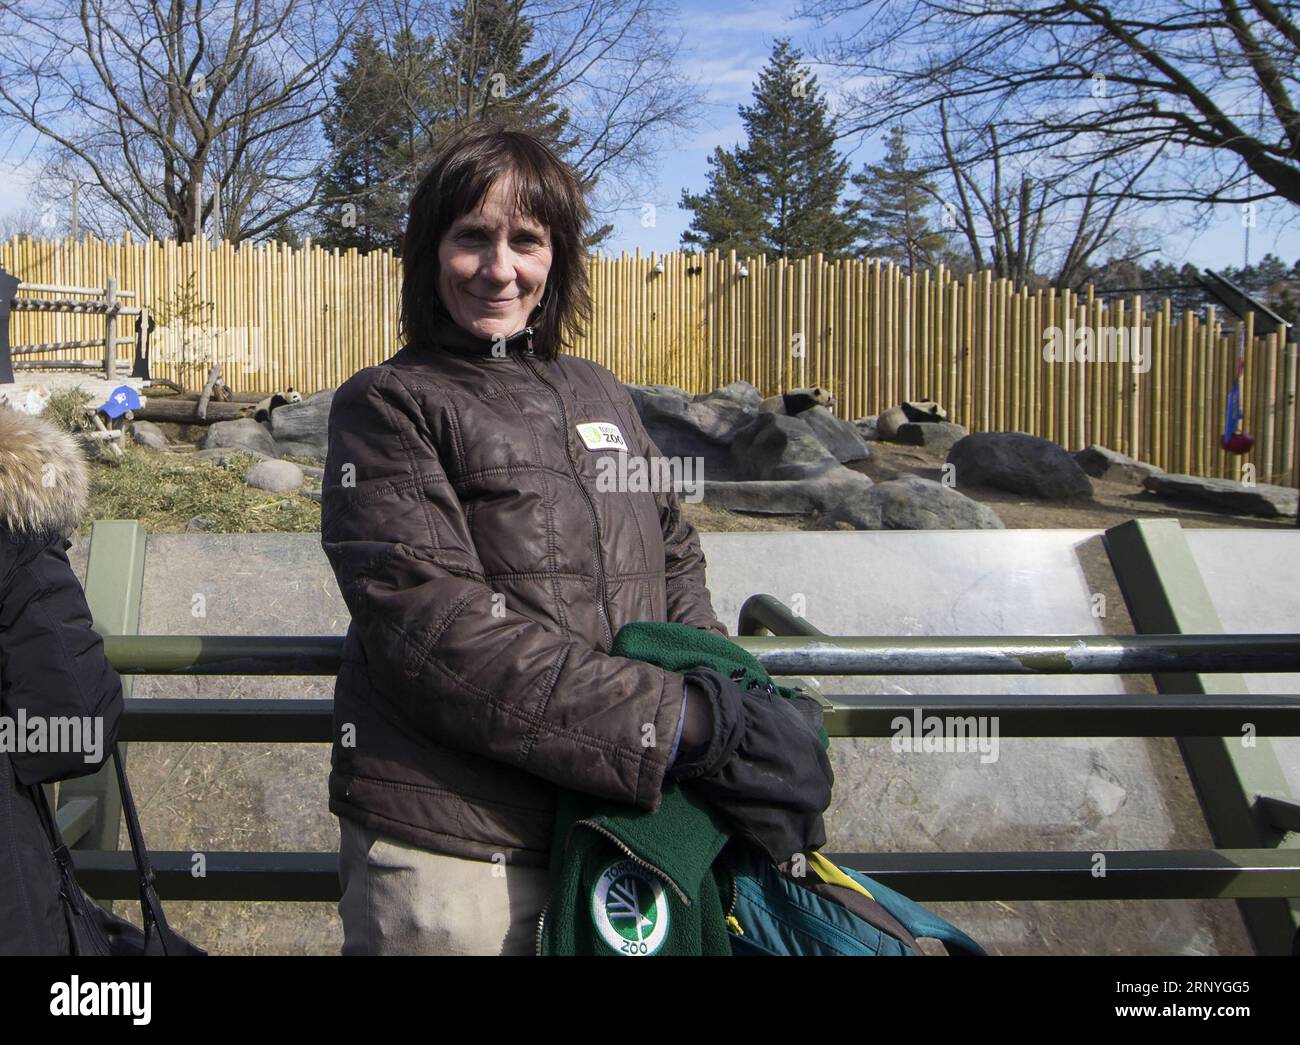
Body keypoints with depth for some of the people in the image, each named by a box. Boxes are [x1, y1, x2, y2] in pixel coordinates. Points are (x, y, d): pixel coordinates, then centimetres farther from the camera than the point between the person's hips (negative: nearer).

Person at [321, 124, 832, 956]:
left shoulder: (599, 395, 12)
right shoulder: (387, 407, -3)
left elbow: (675, 562, 18)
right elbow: (434, 629, -15)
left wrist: (738, 714, 0)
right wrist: (687, 722, -18)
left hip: (614, 827, 5)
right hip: (450, 851, -4)